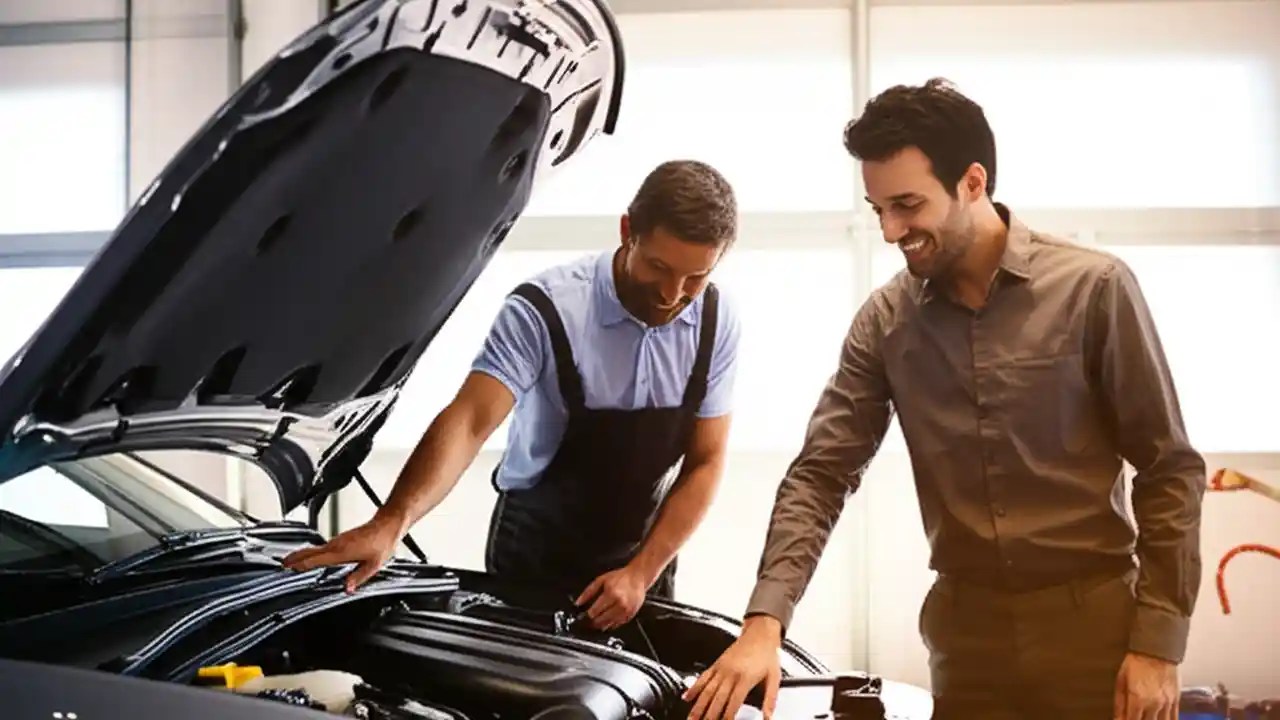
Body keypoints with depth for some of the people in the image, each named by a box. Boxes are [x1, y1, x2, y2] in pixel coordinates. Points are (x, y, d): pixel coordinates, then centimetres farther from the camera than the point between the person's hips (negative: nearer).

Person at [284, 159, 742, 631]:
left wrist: (641, 573, -15)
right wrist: (389, 524, -48)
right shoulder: (545, 310, -24)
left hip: (640, 558, 3)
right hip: (533, 557, -3)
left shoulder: (717, 323, -11)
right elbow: (468, 421, -33)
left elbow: (705, 462, -6)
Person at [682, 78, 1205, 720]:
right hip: (965, 624, 3)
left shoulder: (1094, 289, -9)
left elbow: (1170, 470, -5)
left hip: (1090, 617, -2)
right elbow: (821, 473, -1)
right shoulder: (885, 321, 0)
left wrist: (1157, 642, -9)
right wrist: (765, 619, -15)